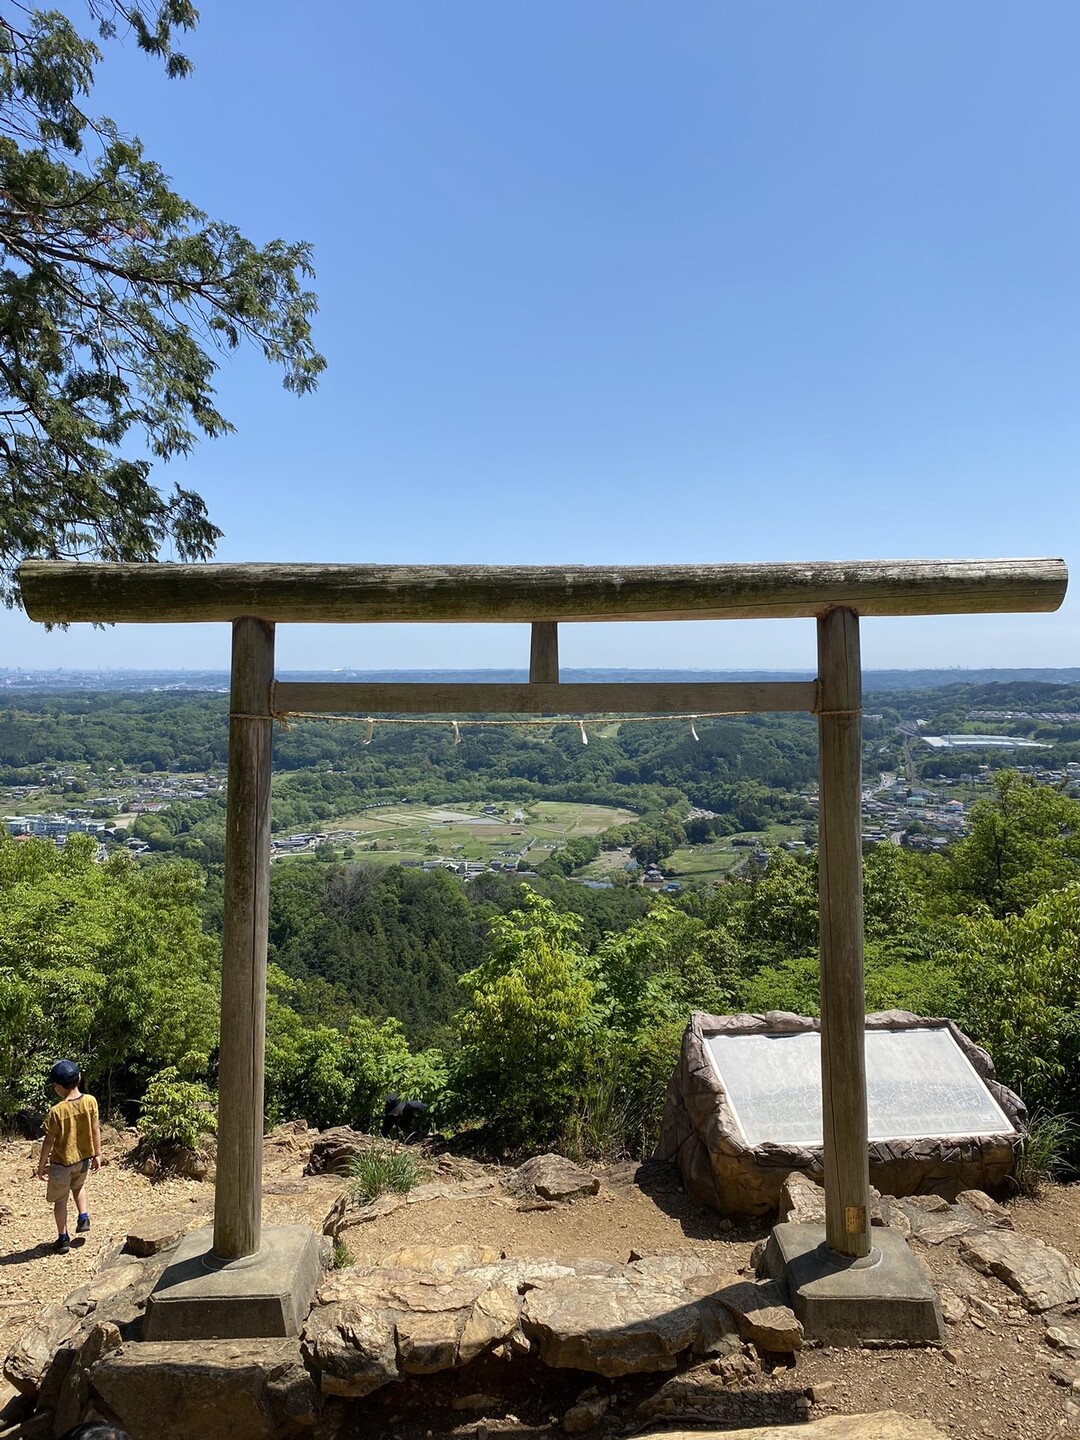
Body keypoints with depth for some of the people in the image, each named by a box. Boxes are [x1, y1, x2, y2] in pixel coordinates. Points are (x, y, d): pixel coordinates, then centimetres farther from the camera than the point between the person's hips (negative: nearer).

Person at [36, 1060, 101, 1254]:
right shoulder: (90, 1101, -13)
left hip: (62, 1162, -4)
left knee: (60, 1200, 16)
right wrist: (97, 1155, 8)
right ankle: (83, 1218, 21)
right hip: (84, 1158, 4)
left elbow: (49, 1141, -15)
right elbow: (95, 1130, -4)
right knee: (78, 1186, 32)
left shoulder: (57, 1111, -24)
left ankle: (63, 1239, 23)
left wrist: (41, 1164, 0)